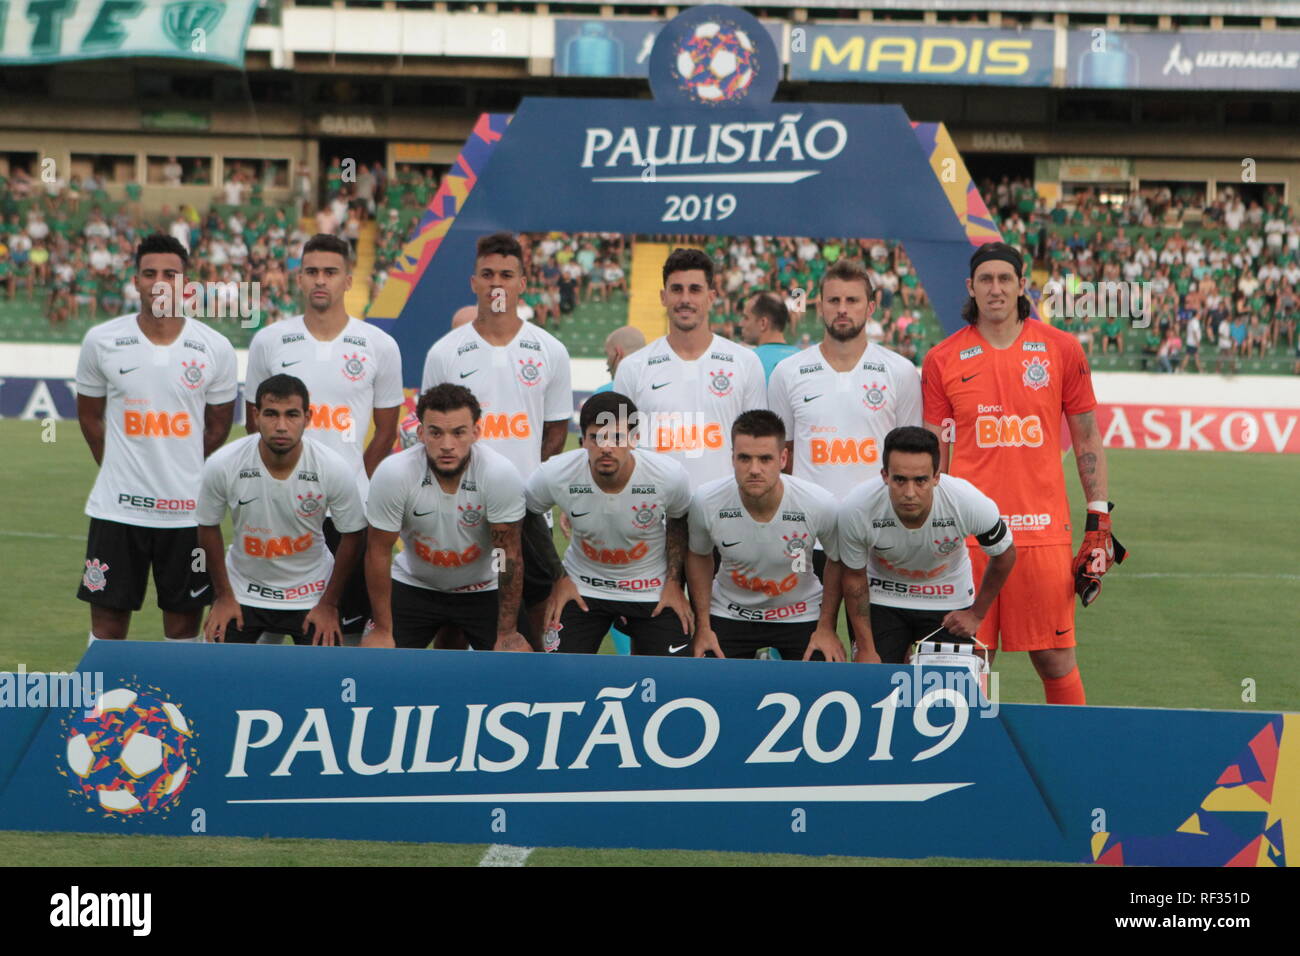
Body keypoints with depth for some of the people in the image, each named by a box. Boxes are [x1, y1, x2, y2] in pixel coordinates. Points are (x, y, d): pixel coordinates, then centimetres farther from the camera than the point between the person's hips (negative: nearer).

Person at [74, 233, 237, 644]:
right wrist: (117, 468, 11)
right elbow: (90, 414, 11)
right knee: (108, 621, 4)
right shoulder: (101, 341, -2)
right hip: (116, 508, 0)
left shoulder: (215, 348, -2)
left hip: (187, 511, 0)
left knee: (184, 622, 8)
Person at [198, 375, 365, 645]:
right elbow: (208, 528, -2)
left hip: (311, 593, 0)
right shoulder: (222, 465, -20)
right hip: (242, 590, 0)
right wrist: (223, 596, 1)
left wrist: (329, 604, -2)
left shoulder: (336, 469, -21)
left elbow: (351, 536, -6)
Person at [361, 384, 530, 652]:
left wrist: (507, 632, -14)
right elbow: (378, 551, -14)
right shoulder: (392, 473, -25)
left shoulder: (501, 474, -26)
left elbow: (509, 554, -17)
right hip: (413, 586, 1)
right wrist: (383, 630, -11)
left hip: (483, 589, 0)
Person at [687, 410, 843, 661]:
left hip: (800, 615, 0)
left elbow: (838, 563, -4)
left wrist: (827, 627, -1)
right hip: (729, 612, 1)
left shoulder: (820, 505, -24)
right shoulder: (705, 501, -21)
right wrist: (702, 627, 0)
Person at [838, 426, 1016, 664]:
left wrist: (977, 614, 1)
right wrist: (865, 648, -8)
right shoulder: (855, 509, -29)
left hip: (949, 602, 0)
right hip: (882, 598, 0)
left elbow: (1004, 555, -7)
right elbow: (854, 576, -10)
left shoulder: (971, 504, -30)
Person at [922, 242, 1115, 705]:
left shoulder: (1062, 349, 5)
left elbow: (1087, 438, 9)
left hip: (1043, 528, 0)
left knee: (1055, 658, 2)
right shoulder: (943, 360, 6)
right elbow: (934, 455, 10)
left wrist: (1099, 520, 4)